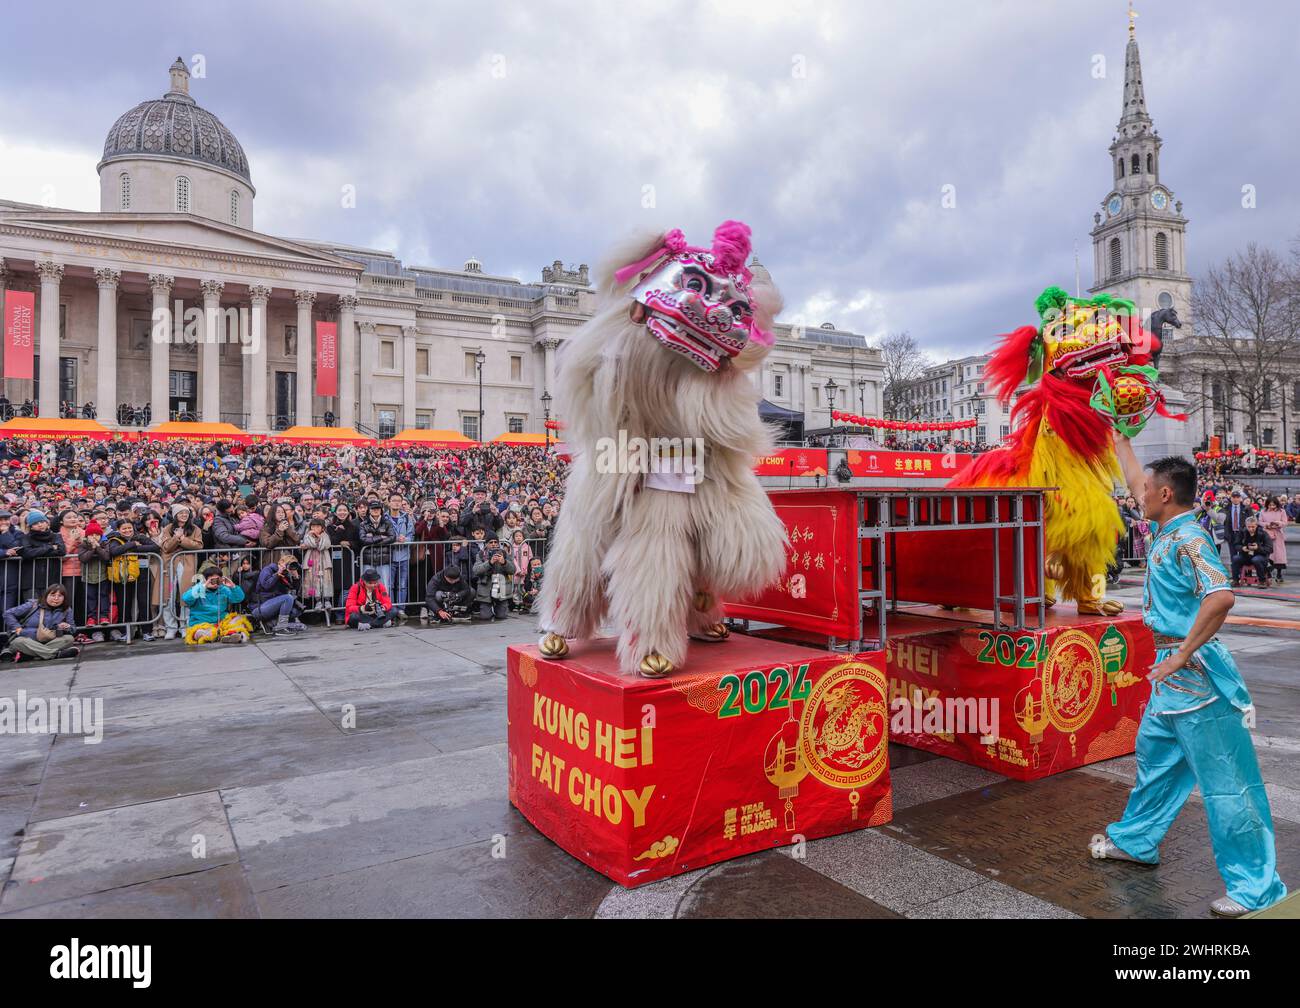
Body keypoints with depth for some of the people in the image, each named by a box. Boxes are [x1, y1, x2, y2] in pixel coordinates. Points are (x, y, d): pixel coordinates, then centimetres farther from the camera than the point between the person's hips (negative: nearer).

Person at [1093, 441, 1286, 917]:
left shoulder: (1188, 539, -19)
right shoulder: (1166, 531, 8)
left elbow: (1221, 597, -33)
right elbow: (1136, 482, 24)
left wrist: (1182, 656, -26)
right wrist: (1119, 439, 31)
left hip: (1193, 670, -10)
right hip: (1173, 670, 10)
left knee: (1224, 780, -1)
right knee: (1155, 755, 21)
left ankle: (1256, 887, 9)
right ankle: (1135, 840, 37)